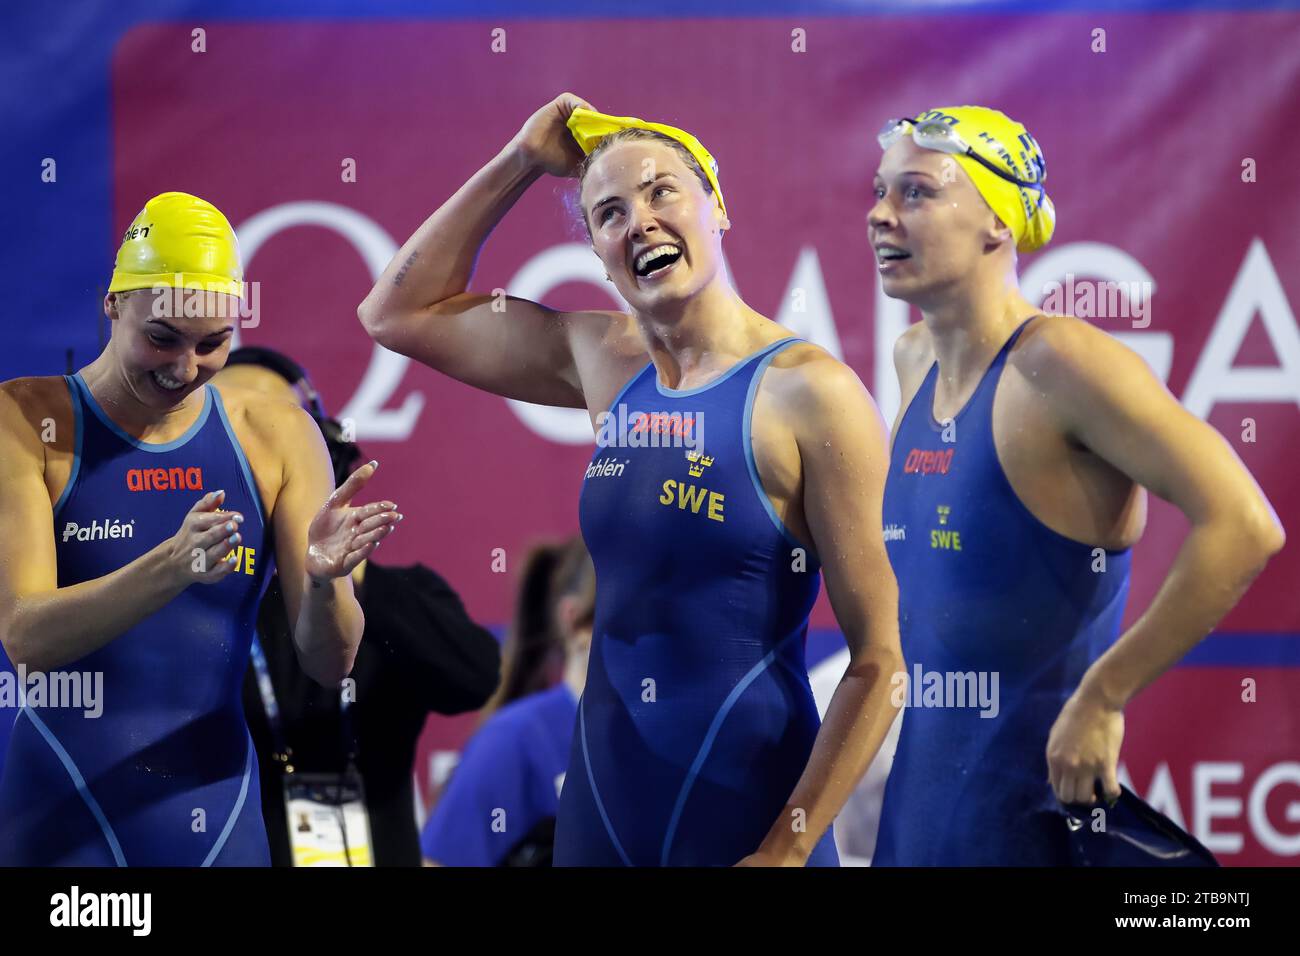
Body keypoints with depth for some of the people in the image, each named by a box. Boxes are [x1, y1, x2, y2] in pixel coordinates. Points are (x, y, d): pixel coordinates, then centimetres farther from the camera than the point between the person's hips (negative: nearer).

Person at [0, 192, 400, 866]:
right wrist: (173, 567, -32)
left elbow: (328, 665, 0)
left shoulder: (279, 441, 4)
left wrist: (322, 581, -22)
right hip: (62, 823, -3)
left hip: (218, 821, 3)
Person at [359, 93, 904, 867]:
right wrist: (520, 164, 9)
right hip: (601, 805, 6)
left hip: (744, 812, -6)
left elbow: (881, 658, -13)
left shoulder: (806, 391, -12)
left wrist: (787, 852, -16)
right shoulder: (602, 362, 6)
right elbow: (397, 313, 17)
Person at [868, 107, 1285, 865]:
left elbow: (1243, 526, -25)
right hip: (919, 795, 8)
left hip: (1033, 805, -8)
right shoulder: (915, 360, 8)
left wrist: (1101, 699, -22)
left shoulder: (1058, 362, -16)